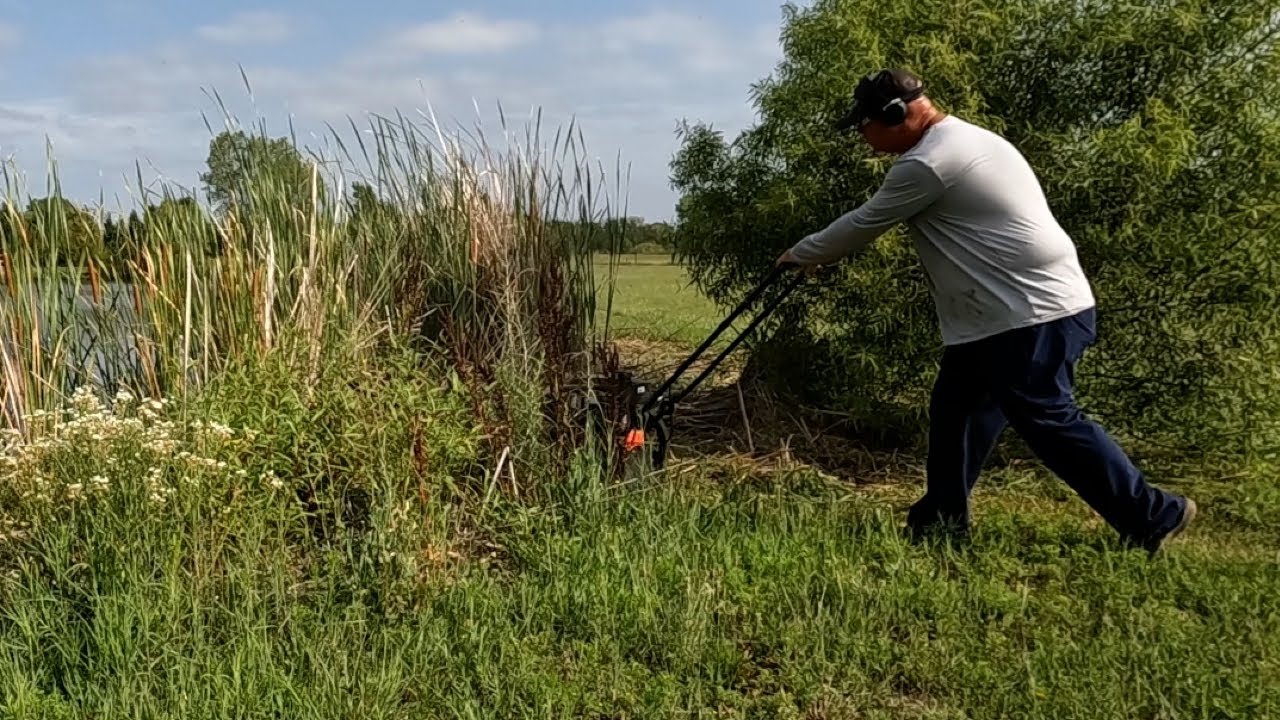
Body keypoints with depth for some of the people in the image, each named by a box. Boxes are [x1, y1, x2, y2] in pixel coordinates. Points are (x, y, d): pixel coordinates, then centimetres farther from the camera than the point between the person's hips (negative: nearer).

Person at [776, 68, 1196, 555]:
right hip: (1003, 313, 11)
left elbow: (863, 226, -7)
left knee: (1049, 422, -8)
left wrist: (801, 254, 9)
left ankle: (1155, 516, 3)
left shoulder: (927, 164, -16)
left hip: (1034, 314, -11)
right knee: (955, 408, 15)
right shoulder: (960, 140, 16)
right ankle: (943, 518, 26)